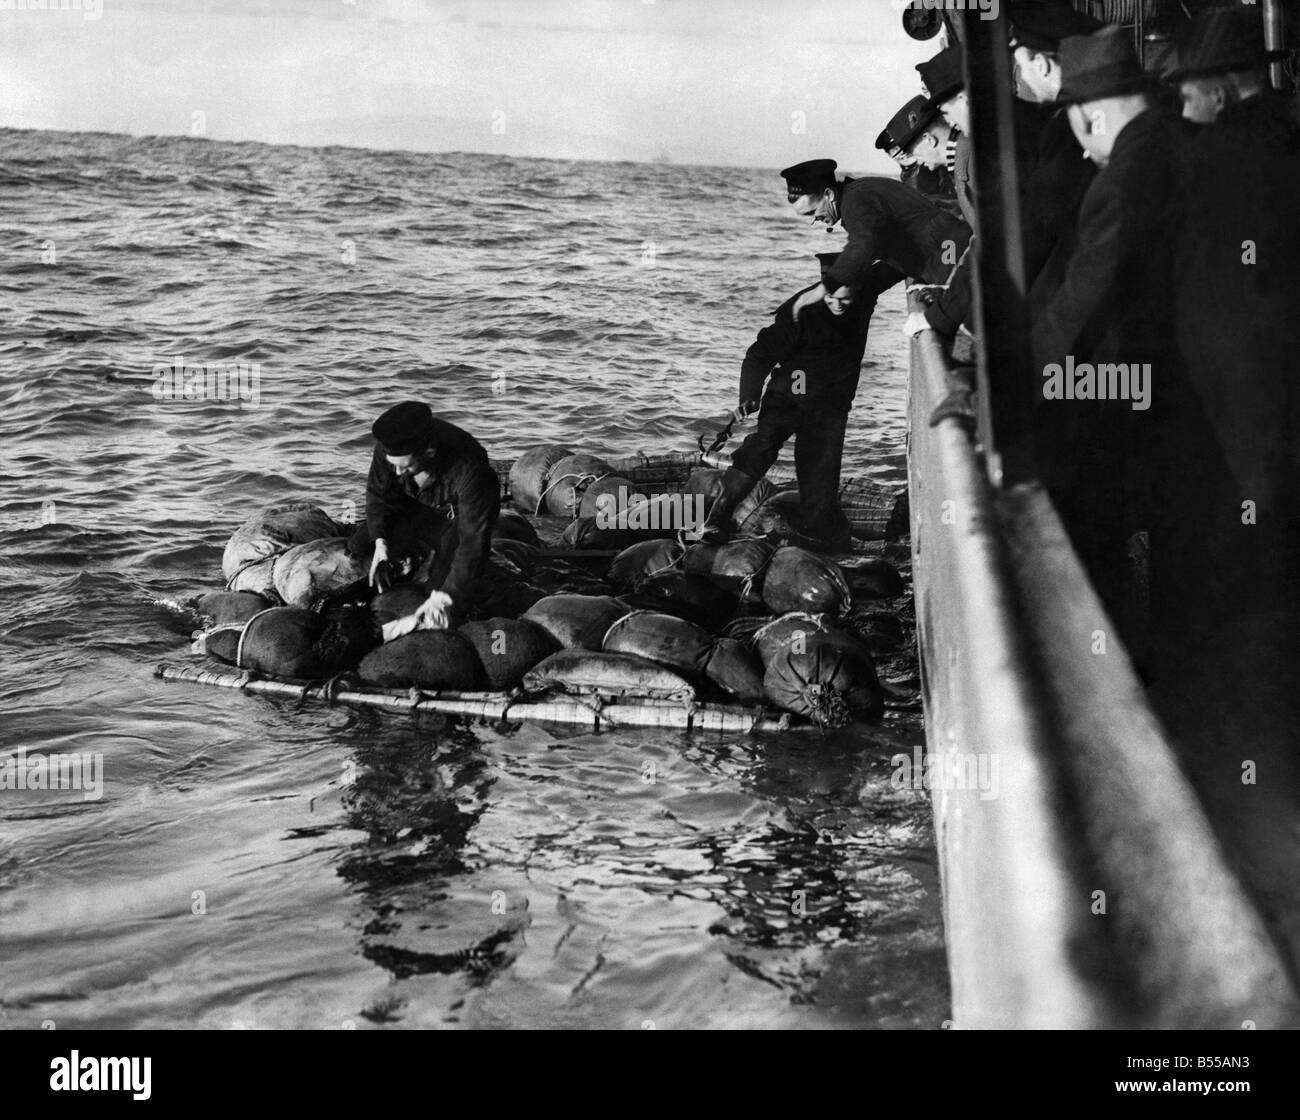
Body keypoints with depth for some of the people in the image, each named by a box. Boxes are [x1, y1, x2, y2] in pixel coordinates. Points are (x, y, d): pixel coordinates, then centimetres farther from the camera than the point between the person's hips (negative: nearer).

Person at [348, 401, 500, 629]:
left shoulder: (468, 467, -43)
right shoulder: (388, 445, -29)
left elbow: (474, 539, -40)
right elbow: (377, 492, -9)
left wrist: (443, 597, -44)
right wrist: (381, 543, -21)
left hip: (460, 515, -5)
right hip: (417, 507, 5)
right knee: (358, 547, -6)